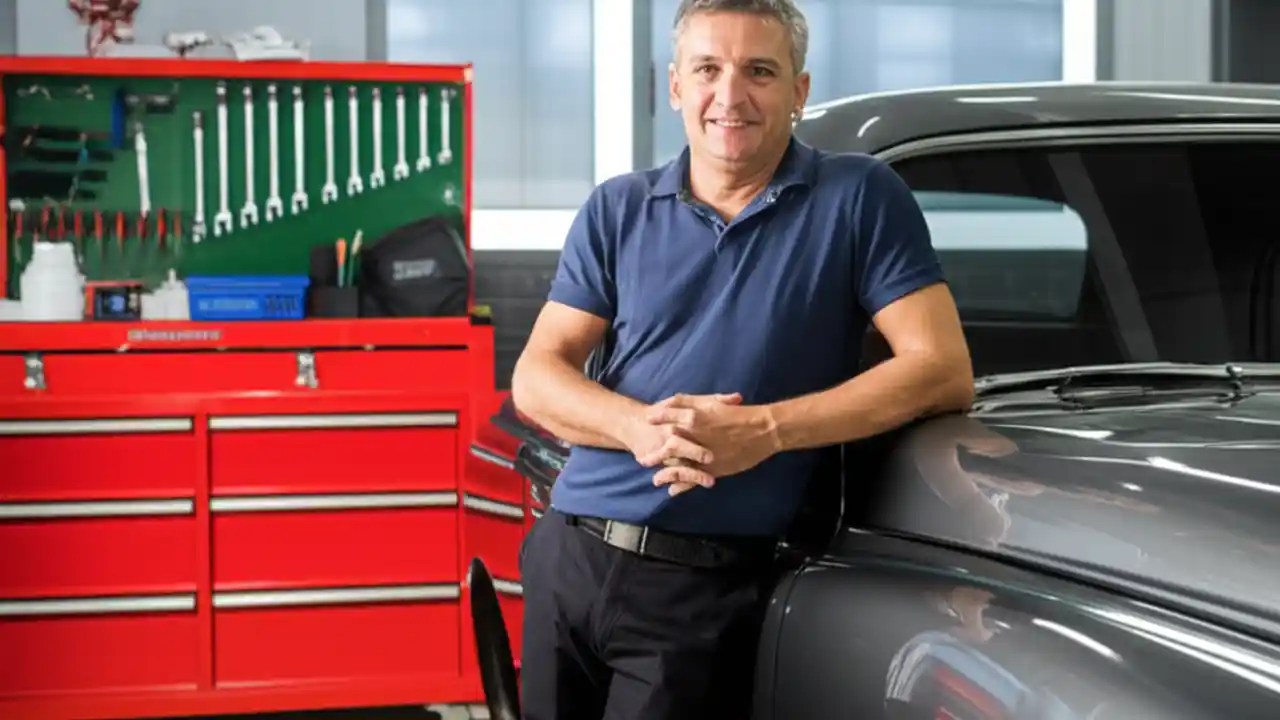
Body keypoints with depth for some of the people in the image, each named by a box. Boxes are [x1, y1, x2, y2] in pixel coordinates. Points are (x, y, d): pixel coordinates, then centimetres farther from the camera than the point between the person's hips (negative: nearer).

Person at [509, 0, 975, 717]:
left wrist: (766, 430, -18)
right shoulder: (617, 210, 9)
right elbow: (537, 376, 5)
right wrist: (639, 426, -17)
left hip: (706, 585, -4)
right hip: (566, 555, 4)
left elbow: (942, 370, -9)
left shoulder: (859, 198, -2)